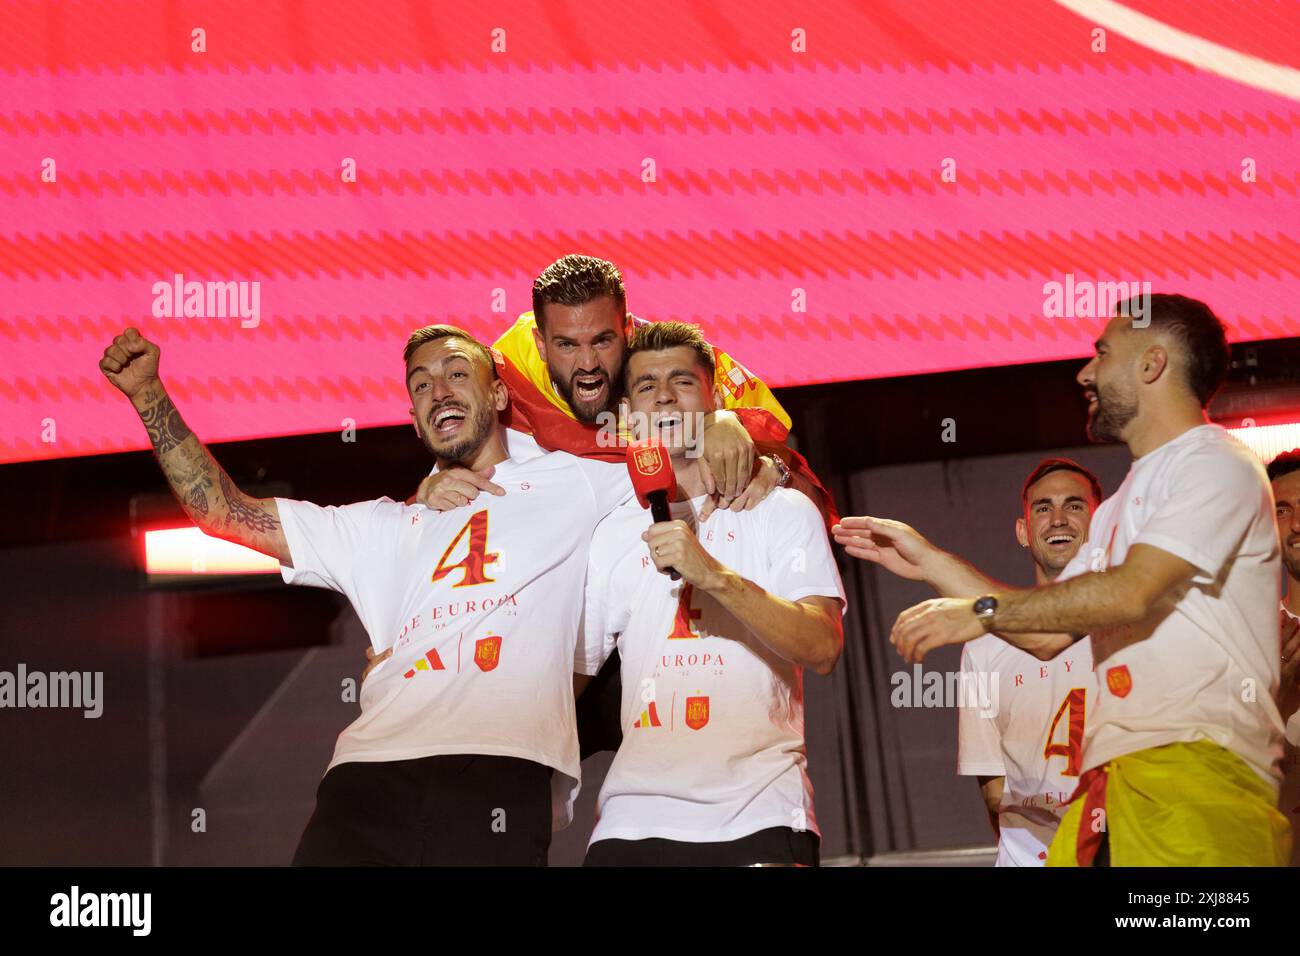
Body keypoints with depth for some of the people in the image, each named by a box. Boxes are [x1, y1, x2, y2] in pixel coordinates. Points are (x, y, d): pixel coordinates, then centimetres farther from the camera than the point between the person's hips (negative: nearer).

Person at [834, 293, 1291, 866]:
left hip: (1198, 771, -8)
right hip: (1110, 775, 8)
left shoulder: (1217, 464, -2)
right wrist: (928, 562, 26)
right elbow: (1048, 636, 26)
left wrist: (983, 611, -10)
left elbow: (1132, 592, -15)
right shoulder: (1118, 509, 28)